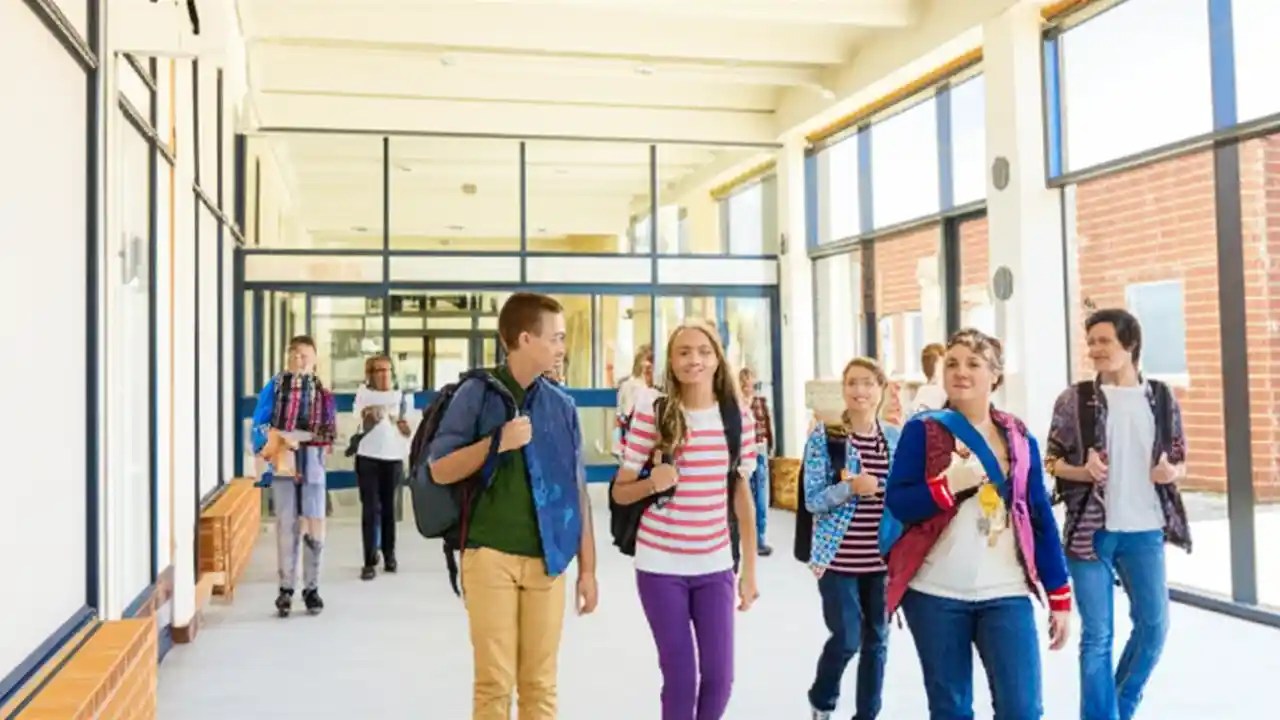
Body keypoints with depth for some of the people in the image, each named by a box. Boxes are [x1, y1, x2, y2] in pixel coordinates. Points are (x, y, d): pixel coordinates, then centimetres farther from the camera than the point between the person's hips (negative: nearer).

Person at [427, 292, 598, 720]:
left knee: (540, 684, 9)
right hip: (490, 555, -3)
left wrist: (588, 568, 7)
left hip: (547, 559, 3)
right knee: (495, 682, 3)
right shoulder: (477, 394, -2)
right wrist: (498, 442, -16)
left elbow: (577, 490, 8)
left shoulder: (562, 405, 7)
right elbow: (440, 471, -3)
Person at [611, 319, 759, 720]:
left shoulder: (738, 418, 1)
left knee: (719, 677, 5)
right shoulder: (652, 414, -8)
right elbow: (620, 492, -1)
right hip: (660, 566, -2)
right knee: (680, 678, 3)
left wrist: (749, 570, 6)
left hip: (715, 567, 3)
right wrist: (652, 483, -22)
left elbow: (742, 497, 7)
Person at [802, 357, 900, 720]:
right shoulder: (824, 437, -6)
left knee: (876, 640, 10)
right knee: (847, 639, -4)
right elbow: (812, 499, -9)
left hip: (884, 559, 4)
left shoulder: (897, 438, 5)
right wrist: (850, 487, -24)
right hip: (839, 558, -3)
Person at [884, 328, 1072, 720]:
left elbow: (1041, 518, 8)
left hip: (1006, 595, 2)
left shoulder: (1018, 437, 7)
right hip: (935, 595, -1)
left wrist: (1059, 596, 6)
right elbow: (897, 503, -7)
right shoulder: (922, 430, -1)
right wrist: (950, 484, -22)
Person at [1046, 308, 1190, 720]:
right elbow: (1051, 461, 2)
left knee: (1154, 626, 8)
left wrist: (1171, 472, -10)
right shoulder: (1074, 400, -2)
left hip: (1145, 531, 3)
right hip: (1091, 530, -2)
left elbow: (1181, 461, 13)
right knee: (1097, 635, 0)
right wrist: (1083, 471, -18)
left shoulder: (1161, 398, 5)